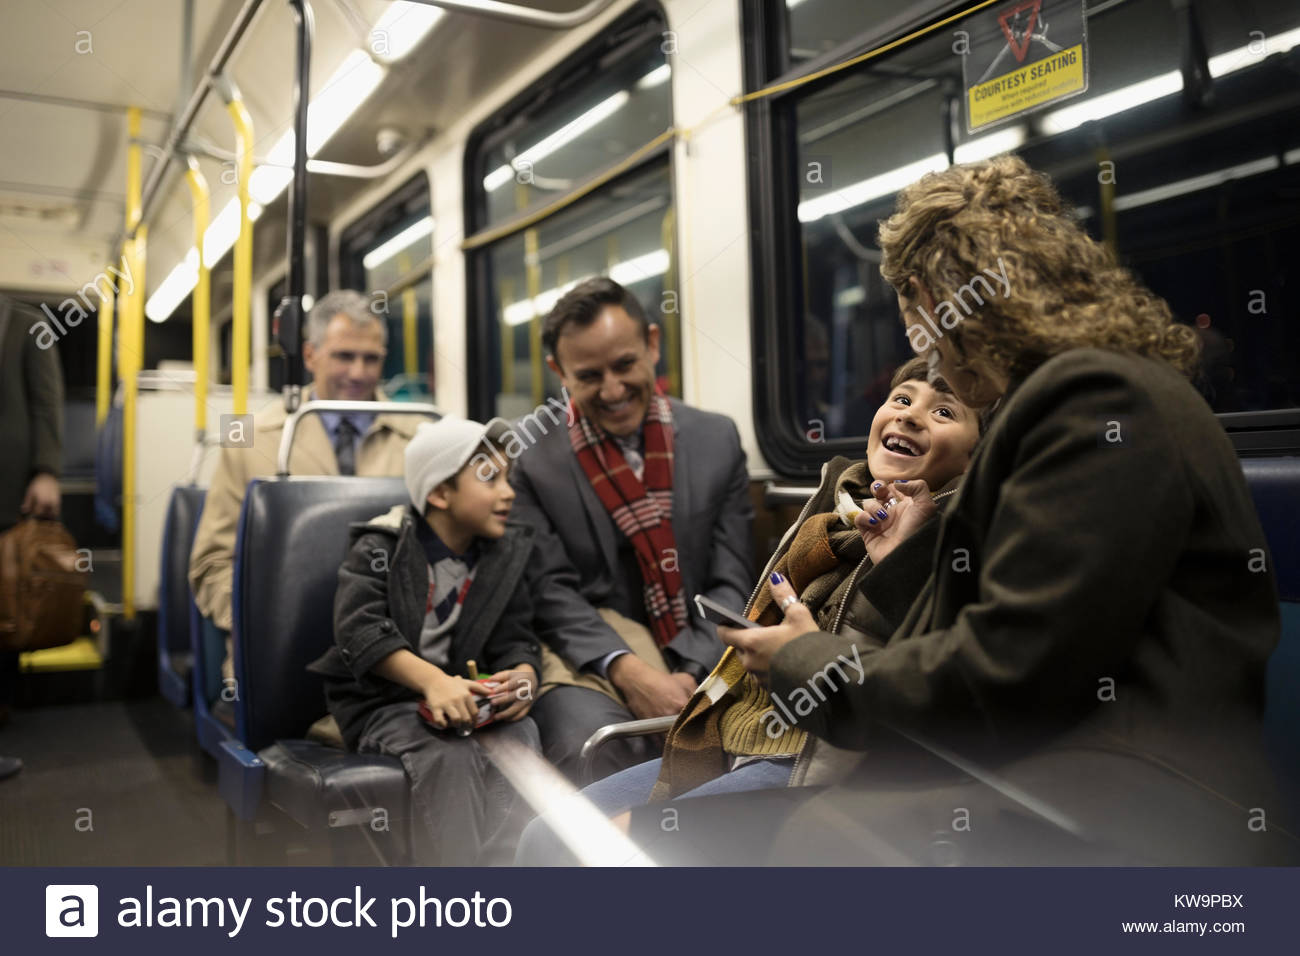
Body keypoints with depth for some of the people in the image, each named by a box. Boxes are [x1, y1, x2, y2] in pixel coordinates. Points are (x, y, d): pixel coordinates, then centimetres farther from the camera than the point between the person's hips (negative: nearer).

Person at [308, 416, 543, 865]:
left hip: (458, 698, 4)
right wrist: (432, 680, -36)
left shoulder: (507, 552, 10)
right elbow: (359, 628, -20)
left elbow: (515, 639, 6)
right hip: (380, 700, -4)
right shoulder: (381, 546, -4)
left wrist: (522, 677, -20)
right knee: (450, 754, -32)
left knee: (520, 735, -27)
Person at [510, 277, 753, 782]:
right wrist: (629, 671, -19)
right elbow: (550, 591, -4)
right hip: (588, 654, -2)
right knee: (593, 744, -34)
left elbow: (729, 583, 5)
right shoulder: (530, 455, 1)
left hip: (700, 659, 3)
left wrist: (692, 676, -12)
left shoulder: (717, 438, 7)